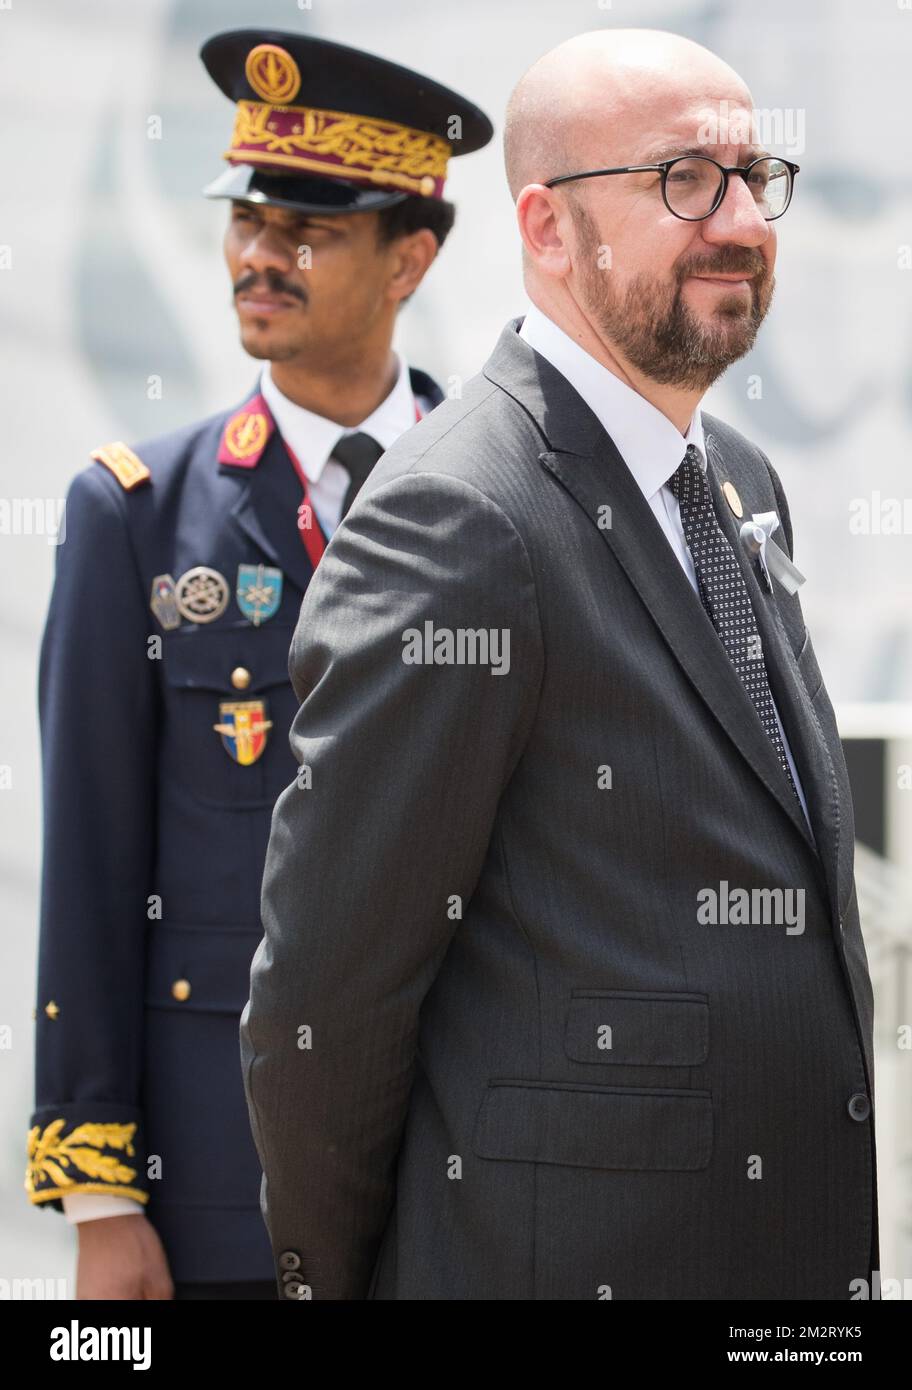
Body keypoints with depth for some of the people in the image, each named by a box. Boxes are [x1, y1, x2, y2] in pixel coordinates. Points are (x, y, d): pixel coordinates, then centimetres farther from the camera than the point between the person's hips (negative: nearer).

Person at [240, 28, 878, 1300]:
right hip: (555, 1255, -8)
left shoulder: (743, 489, 12)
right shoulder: (456, 524, -18)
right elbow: (325, 986, -16)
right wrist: (327, 1273, -5)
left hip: (795, 1245, 8)